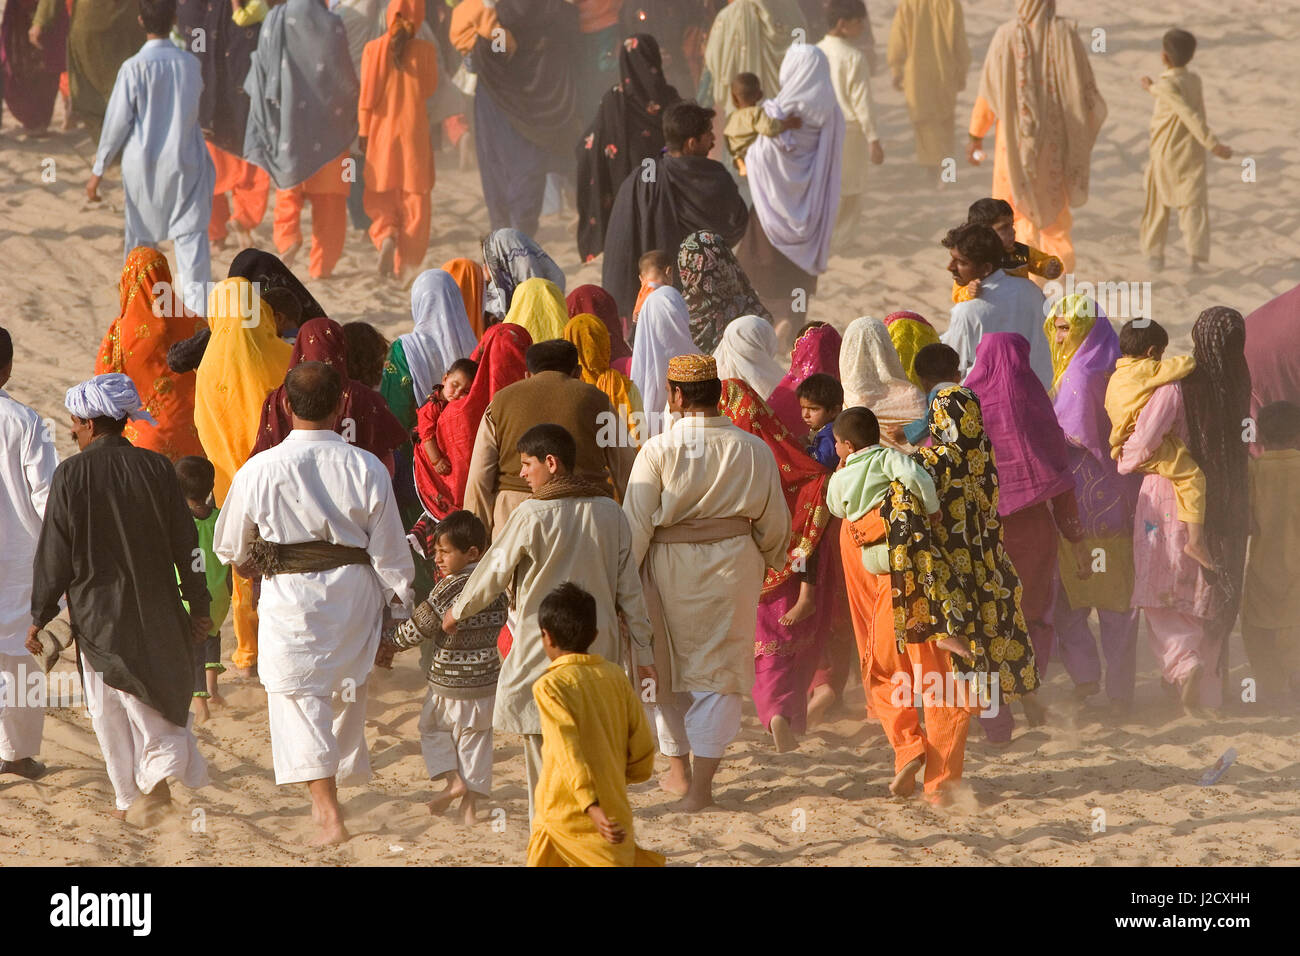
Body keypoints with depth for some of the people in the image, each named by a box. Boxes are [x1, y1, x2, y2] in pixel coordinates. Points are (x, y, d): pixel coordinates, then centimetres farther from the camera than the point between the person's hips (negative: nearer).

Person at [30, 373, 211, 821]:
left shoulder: (70, 476, -12)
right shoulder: (155, 468, -4)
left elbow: (53, 554, -8)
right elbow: (185, 544, 0)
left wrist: (40, 617, 2)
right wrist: (198, 606, 10)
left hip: (98, 613, -2)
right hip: (156, 610, 2)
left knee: (110, 707, 10)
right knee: (160, 694, 15)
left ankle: (130, 796, 13)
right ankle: (160, 769, -5)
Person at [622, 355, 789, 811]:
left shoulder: (657, 451, -12)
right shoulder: (753, 450, -4)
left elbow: (636, 525, -11)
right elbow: (774, 521, 6)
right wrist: (773, 559, 25)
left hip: (670, 568, -1)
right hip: (733, 565, 1)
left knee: (668, 668, 17)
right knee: (718, 670, 7)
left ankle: (678, 768, 26)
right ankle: (701, 784, 3)